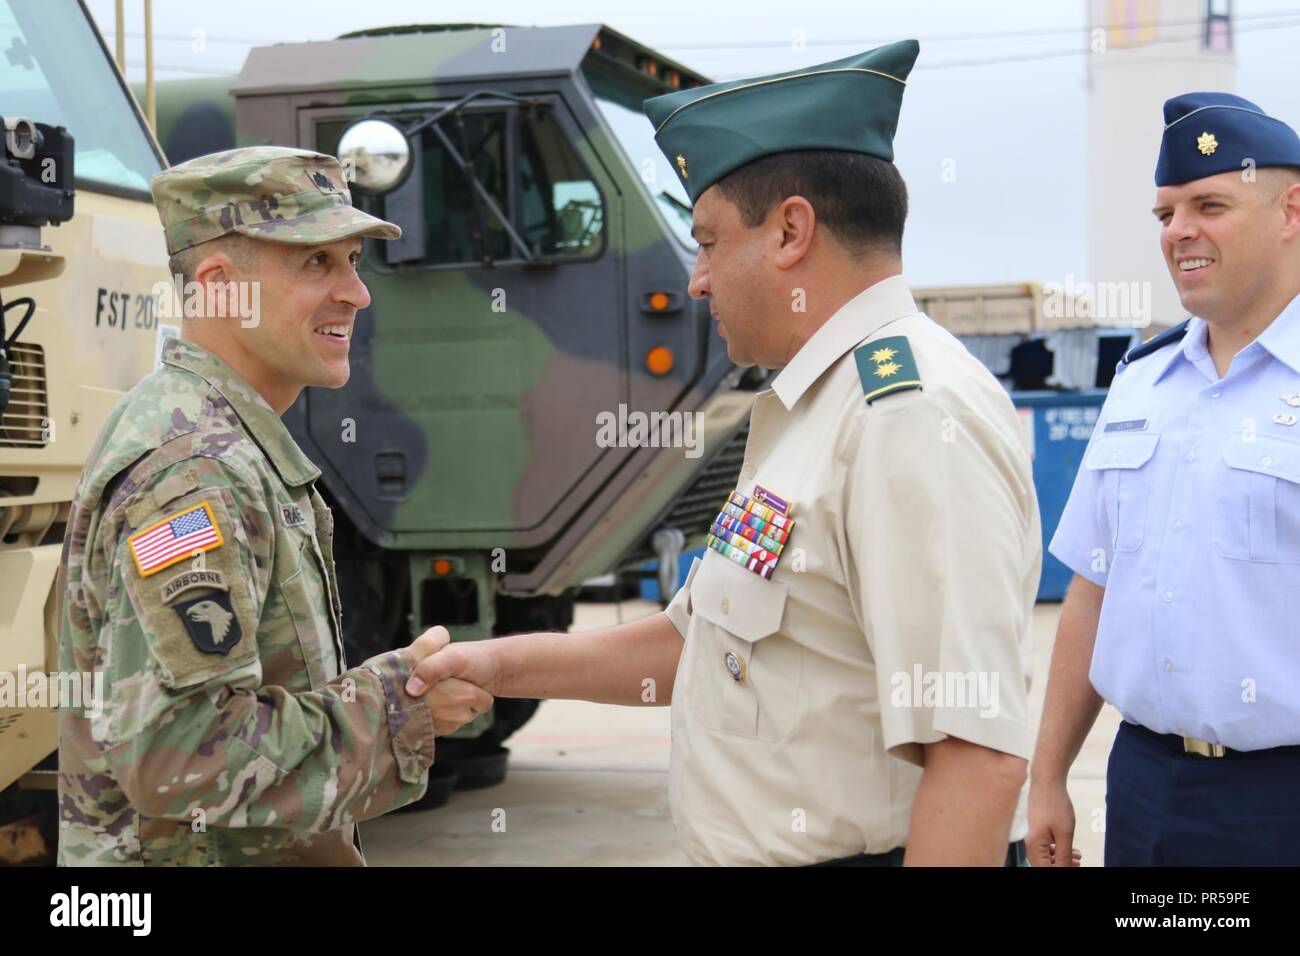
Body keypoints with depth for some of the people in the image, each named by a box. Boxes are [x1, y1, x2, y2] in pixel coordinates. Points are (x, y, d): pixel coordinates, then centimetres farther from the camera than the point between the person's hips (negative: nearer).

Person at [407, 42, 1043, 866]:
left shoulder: (914, 417, -21)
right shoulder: (816, 411, 13)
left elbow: (977, 754, -27)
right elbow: (705, 639, 19)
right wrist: (505, 665, 13)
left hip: (860, 847, -9)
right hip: (755, 848, 9)